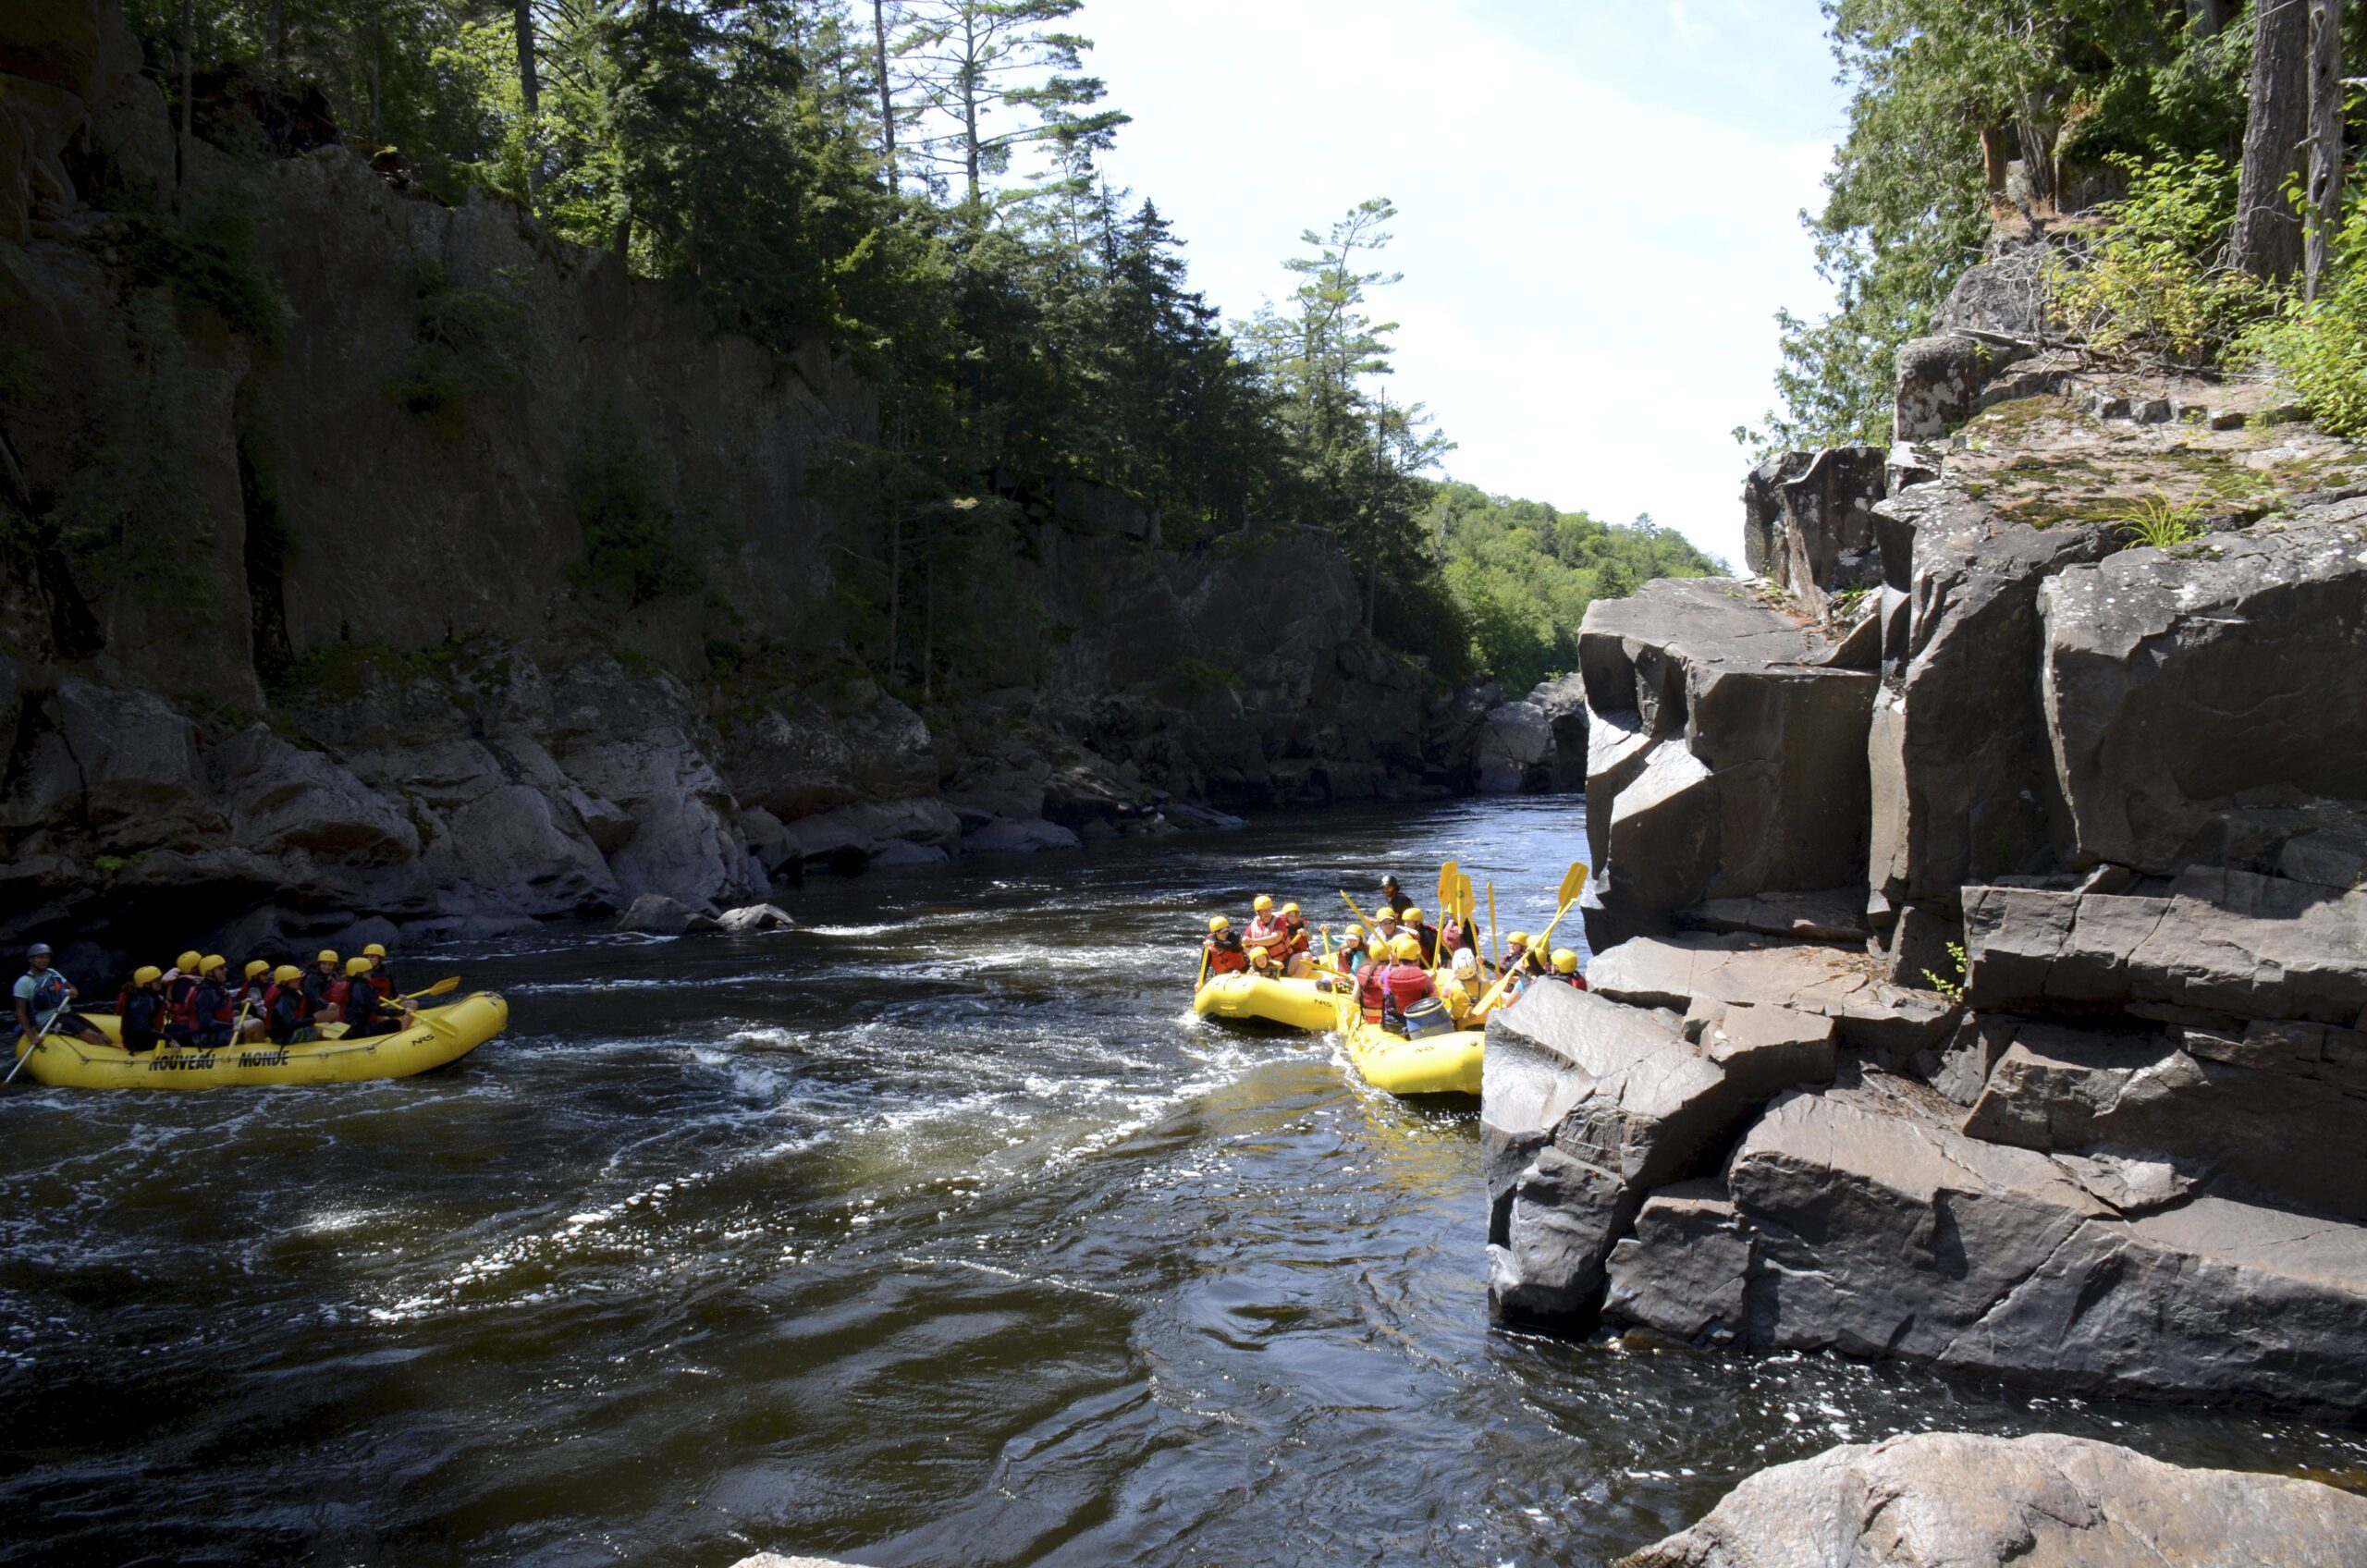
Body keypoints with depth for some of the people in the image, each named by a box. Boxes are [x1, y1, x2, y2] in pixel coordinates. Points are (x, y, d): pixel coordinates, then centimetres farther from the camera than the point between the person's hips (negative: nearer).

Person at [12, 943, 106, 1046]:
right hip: (49, 1021, -7)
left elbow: (71, 987, 23)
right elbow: (21, 1012, -10)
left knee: (105, 1040, -10)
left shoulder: (52, 973, 13)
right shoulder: (24, 982, -7)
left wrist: (73, 992, -4)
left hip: (67, 1014, 7)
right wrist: (32, 1036, -20)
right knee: (94, 1038, -26)